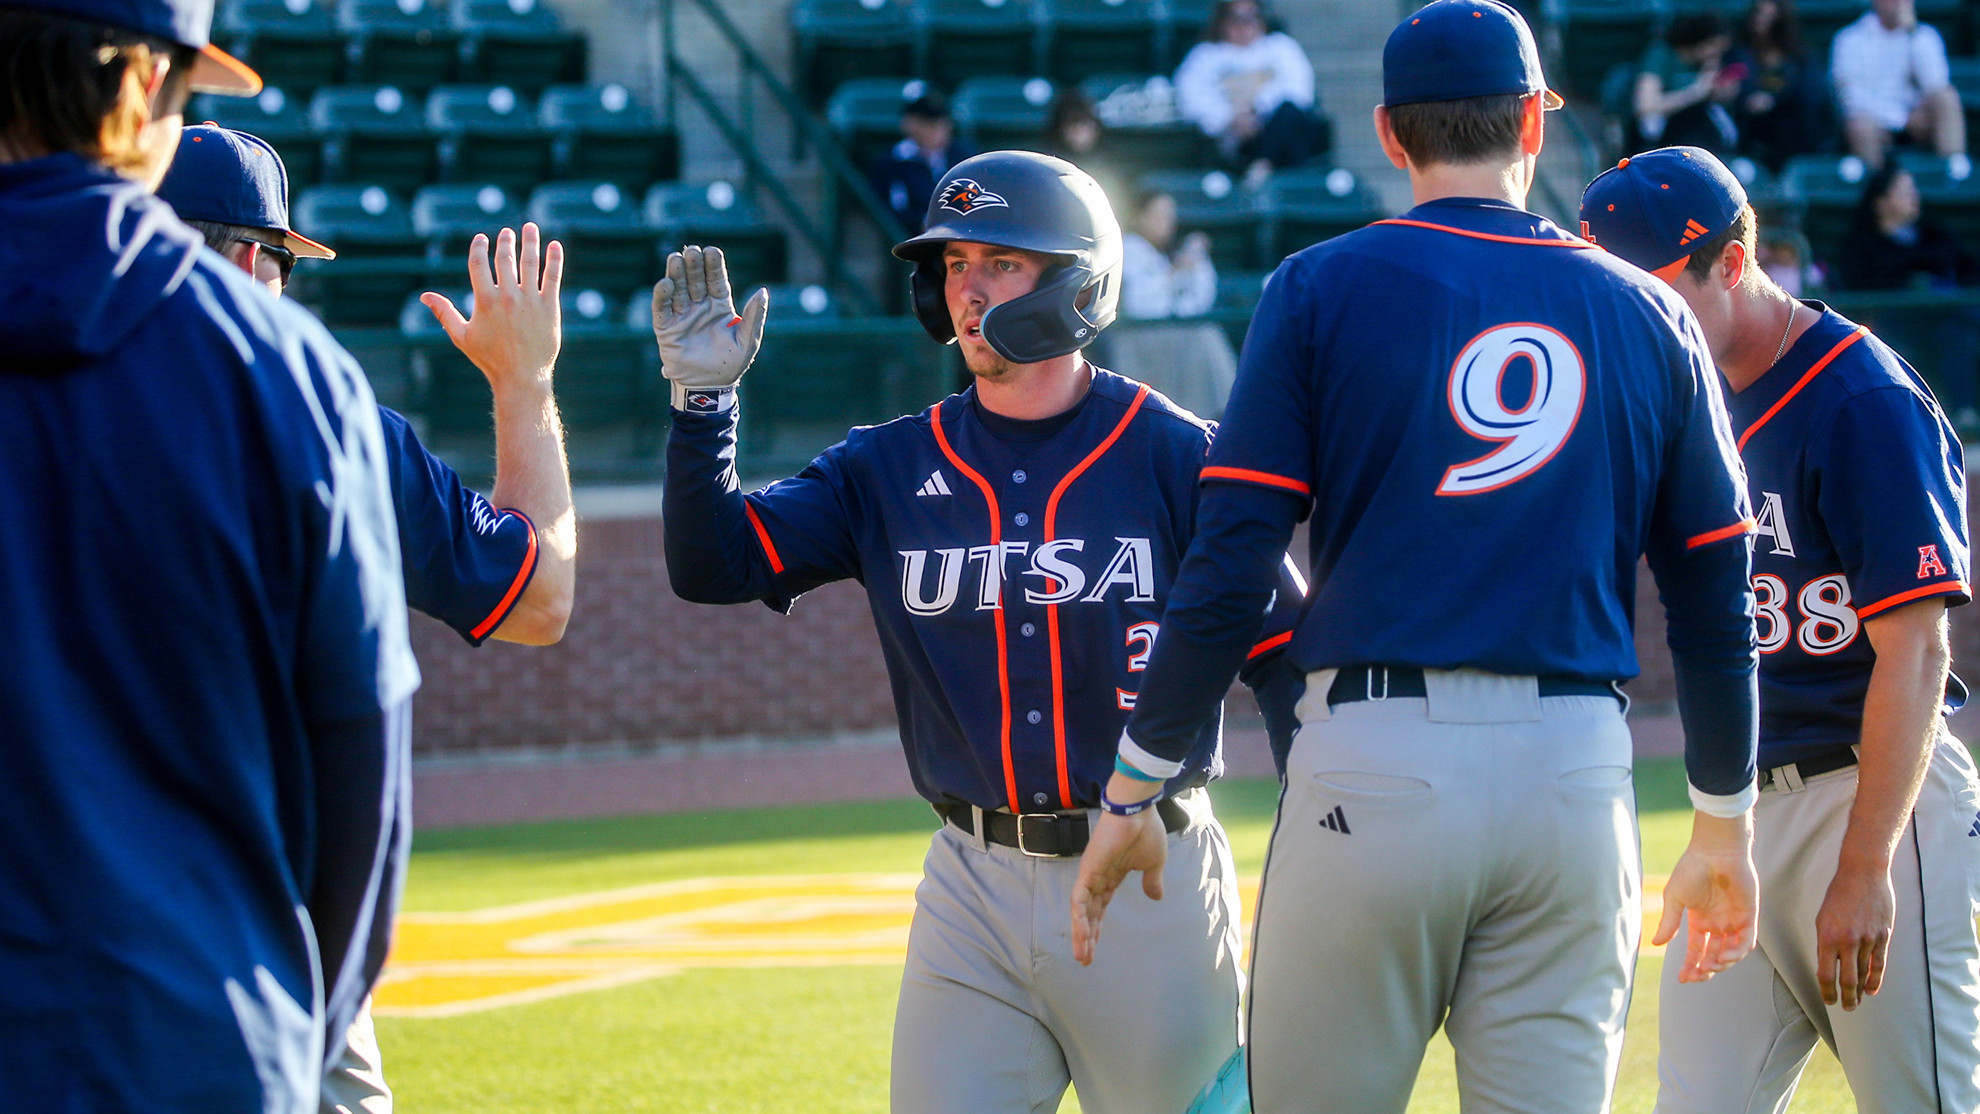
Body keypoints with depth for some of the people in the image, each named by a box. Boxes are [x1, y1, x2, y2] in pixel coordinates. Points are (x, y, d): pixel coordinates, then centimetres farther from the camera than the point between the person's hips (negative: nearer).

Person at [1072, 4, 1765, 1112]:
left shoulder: (1323, 287, 2)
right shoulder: (1649, 314, 11)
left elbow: (1231, 566, -4)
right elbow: (1716, 600, 12)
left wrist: (1131, 792, 3)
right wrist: (1725, 826, 21)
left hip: (1377, 764, -3)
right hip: (1580, 771, 3)